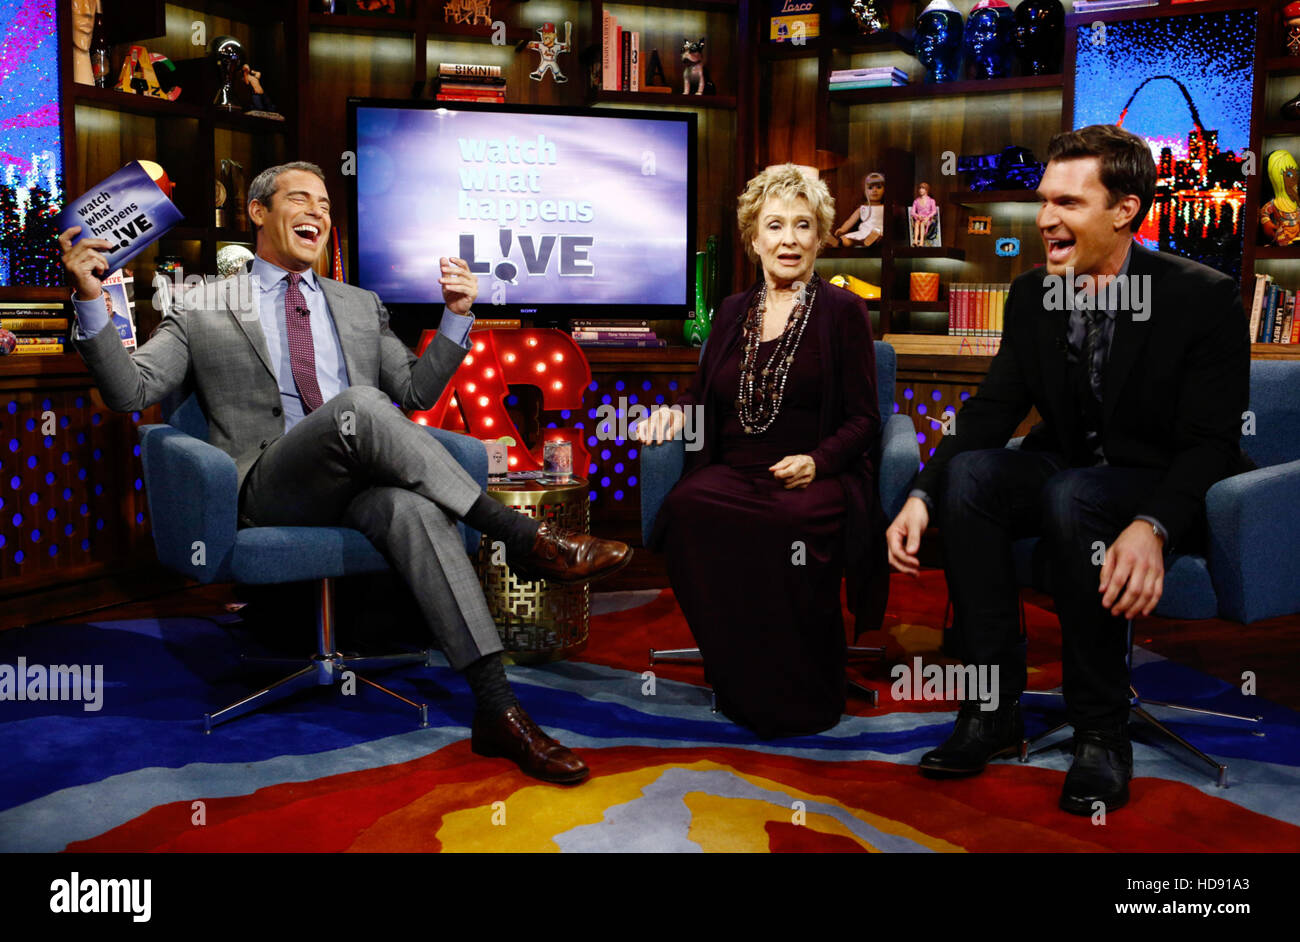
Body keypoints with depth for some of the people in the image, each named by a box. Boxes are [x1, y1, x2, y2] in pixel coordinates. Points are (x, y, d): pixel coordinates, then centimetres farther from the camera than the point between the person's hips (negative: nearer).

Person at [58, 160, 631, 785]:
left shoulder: (360, 306, 26)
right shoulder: (202, 312, 16)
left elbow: (415, 391, 22)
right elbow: (129, 390, 5)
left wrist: (457, 315, 9)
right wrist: (91, 300, -9)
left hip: (364, 485, 3)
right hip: (271, 491, -2)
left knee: (414, 508, -35)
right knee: (355, 404, -34)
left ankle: (497, 709, -39)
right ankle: (524, 539, -31)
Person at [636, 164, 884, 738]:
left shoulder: (842, 311, 8)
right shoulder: (733, 312, 21)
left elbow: (864, 418, 3)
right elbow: (706, 395, 27)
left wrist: (817, 460, -15)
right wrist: (676, 412, 4)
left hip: (815, 477, -3)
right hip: (732, 472, 4)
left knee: (790, 524, -39)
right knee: (686, 509, -32)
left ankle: (796, 699, -19)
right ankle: (736, 685, -19)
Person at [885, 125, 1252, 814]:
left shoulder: (1204, 298, -15)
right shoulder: (1032, 294, 1)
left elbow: (1211, 446, -19)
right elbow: (992, 409, -3)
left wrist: (1152, 527, -40)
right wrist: (922, 495, -21)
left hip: (1169, 491, -5)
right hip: (1068, 470, 5)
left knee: (1072, 494, -36)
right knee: (968, 474, -25)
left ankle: (1101, 731, -21)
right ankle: (994, 709, -18)